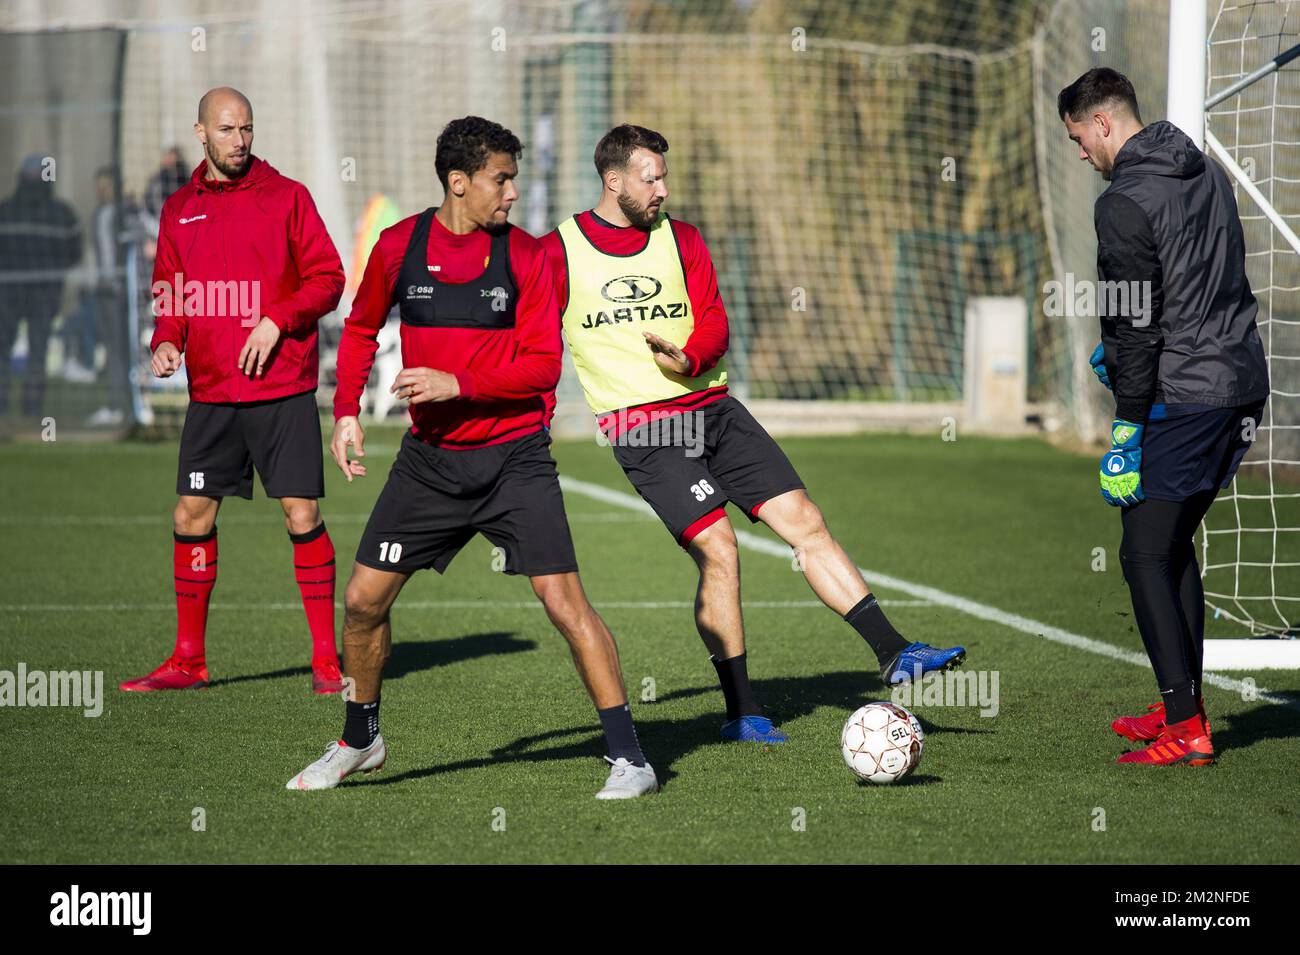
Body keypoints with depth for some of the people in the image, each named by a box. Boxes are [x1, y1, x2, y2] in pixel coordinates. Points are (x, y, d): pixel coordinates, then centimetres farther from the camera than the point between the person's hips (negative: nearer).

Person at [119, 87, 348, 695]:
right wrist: (166, 340, -1)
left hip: (282, 388, -4)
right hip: (211, 392, 4)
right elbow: (170, 295, 18)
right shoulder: (179, 210, 11)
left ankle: (326, 661, 2)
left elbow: (328, 278, -2)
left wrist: (278, 320, -15)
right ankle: (188, 661, 15)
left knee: (302, 515, -6)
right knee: (192, 516, 4)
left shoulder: (286, 197, 1)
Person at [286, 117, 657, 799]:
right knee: (364, 598, 3)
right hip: (429, 459, 3)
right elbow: (361, 329, 16)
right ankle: (359, 742, 26)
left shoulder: (526, 255, -6)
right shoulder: (399, 246, 0)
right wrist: (346, 411, 5)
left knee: (564, 601, -12)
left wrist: (457, 384, -19)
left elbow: (544, 365, -9)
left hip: (514, 457, -3)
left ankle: (628, 758, -6)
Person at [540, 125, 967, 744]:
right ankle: (741, 712, -5)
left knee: (805, 522, -1)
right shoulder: (558, 252, -1)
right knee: (717, 548, -16)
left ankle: (893, 654, 4)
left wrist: (687, 359, -17)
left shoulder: (681, 239, 10)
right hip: (642, 430, -5)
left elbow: (714, 325, 3)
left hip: (712, 407, 5)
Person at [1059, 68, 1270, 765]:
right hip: (1244, 384, 9)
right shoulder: (1208, 174, 13)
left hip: (1183, 397, -9)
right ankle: (1183, 703, 22)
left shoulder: (1126, 203, -14)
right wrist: (1118, 348, 25)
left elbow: (1136, 326, -17)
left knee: (1146, 556, -3)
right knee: (1175, 544, 19)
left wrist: (1126, 433, -15)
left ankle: (1185, 729, -7)